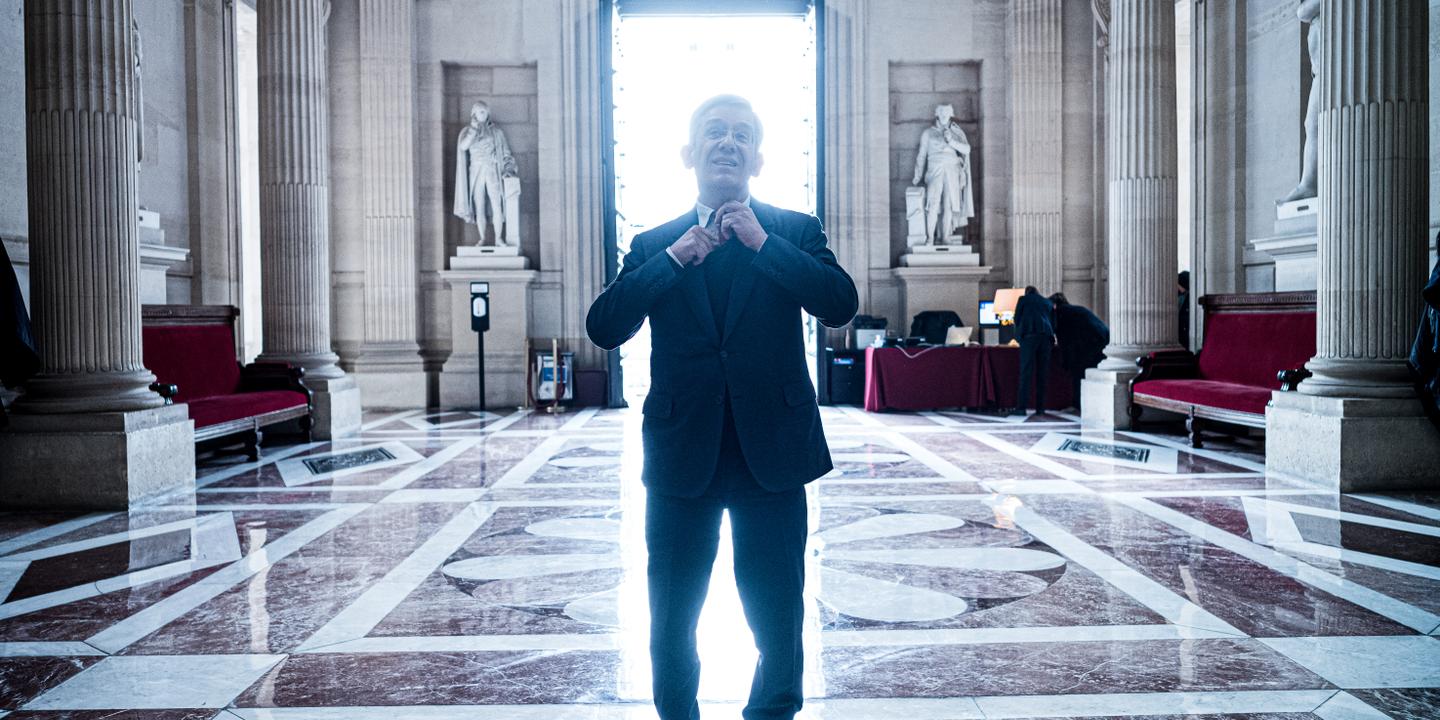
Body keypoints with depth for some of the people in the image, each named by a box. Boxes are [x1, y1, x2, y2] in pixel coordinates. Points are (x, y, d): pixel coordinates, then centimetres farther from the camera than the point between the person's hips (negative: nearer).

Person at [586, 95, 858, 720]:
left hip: (771, 454, -1)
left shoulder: (794, 233, 5)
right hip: (682, 457, 1)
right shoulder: (654, 245, 8)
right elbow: (603, 328, -5)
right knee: (671, 618, 11)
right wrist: (673, 259, -12)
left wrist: (763, 242, -14)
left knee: (777, 616, 8)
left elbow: (840, 305, -11)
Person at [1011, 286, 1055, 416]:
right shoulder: (1047, 302, 25)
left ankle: (1021, 407, -13)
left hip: (1029, 336, -3)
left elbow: (1017, 319, 14)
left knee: (1026, 372, -7)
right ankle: (1040, 408, 4)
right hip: (1046, 336, 3)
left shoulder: (1023, 299, 15)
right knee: (1042, 373, 6)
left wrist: (1020, 335, 29)